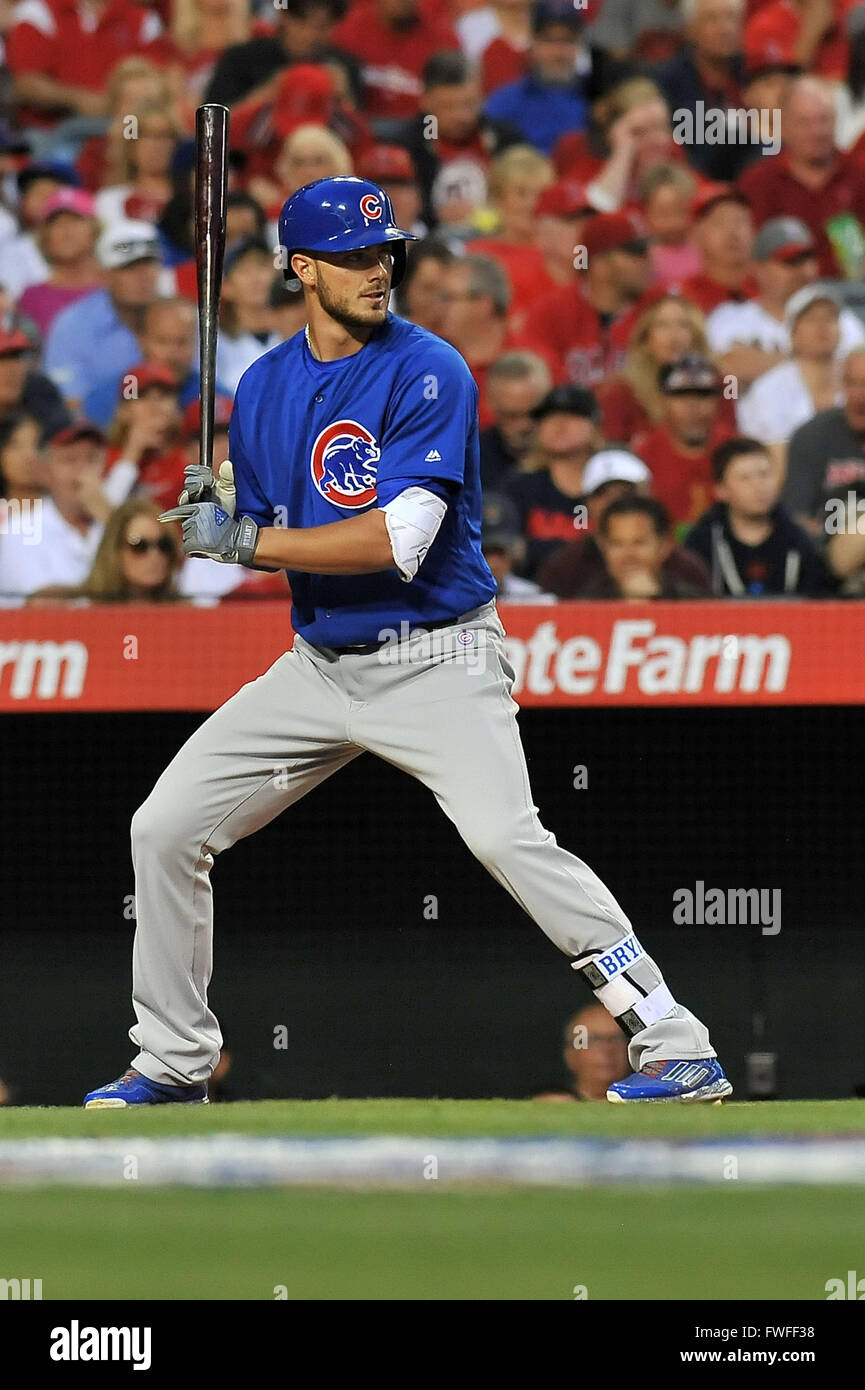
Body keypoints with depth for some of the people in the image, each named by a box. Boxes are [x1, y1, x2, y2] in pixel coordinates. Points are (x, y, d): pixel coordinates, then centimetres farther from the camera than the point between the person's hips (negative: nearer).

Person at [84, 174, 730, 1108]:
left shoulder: (428, 374, -14)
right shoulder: (264, 386, 7)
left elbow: (398, 541, -23)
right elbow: (264, 538, 13)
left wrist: (246, 540, -22)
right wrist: (214, 518, -10)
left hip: (437, 662, -7)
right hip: (318, 668, 7)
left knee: (506, 836, -27)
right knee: (166, 828, 3)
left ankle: (678, 1050, -24)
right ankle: (173, 1064, 19)